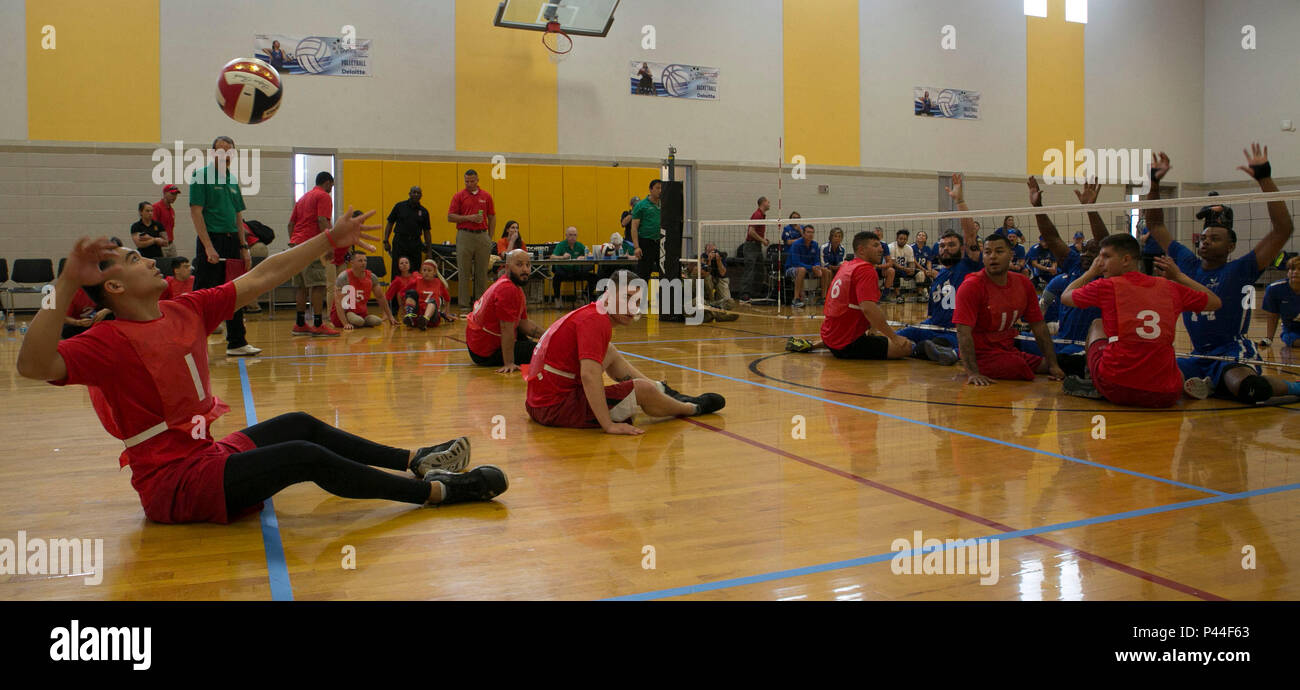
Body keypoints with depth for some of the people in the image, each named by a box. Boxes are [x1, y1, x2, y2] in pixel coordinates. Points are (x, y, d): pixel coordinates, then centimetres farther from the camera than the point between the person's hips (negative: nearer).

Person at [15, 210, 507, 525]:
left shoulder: (186, 310, 4)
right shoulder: (110, 341, -17)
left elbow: (263, 278, 4)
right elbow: (34, 366, -36)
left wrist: (330, 239, 3)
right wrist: (68, 284, -45)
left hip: (207, 453, 9)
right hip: (174, 484, -9)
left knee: (301, 425, 14)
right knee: (306, 457, -19)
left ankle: (416, 461, 22)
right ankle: (437, 490, -12)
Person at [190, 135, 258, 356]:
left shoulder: (233, 180, 15)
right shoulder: (201, 176, -5)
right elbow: (196, 212, -11)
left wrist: (244, 247, 11)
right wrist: (208, 247, -18)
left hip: (232, 242, 7)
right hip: (211, 240, -7)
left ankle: (237, 343, 16)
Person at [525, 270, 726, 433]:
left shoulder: (587, 313, 11)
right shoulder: (596, 320, -18)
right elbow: (589, 375, -30)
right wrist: (609, 426, -30)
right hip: (556, 408, -10)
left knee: (611, 352, 24)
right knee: (644, 389, -6)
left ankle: (663, 390, 30)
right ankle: (693, 408, 20)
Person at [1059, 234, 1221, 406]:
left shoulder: (1106, 286, -1)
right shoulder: (1170, 288, 8)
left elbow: (1065, 296, 18)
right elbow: (1216, 302, 26)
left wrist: (1091, 272, 31)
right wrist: (1179, 276, 33)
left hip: (1116, 390, -4)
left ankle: (1094, 386, 20)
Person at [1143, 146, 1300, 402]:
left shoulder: (1240, 270, -1)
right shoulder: (1188, 264, 12)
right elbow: (1155, 225, 20)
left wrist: (1264, 178, -15)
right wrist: (1154, 182, 11)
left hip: (1234, 354, -4)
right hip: (1199, 357, 4)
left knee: (1248, 389, -36)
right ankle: (1211, 384, -1)